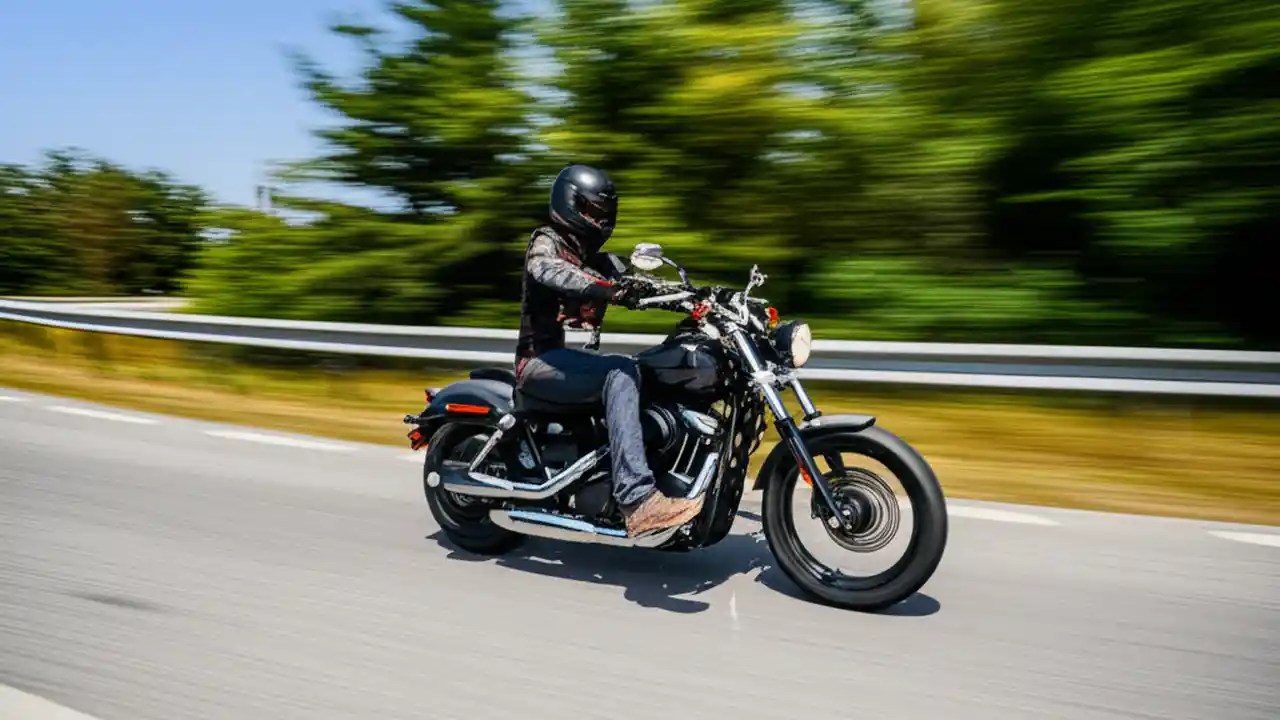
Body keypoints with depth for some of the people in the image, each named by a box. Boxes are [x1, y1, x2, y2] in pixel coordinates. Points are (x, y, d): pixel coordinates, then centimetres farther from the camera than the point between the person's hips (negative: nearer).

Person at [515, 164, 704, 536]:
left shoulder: (598, 261, 21)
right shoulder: (546, 242, -3)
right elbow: (549, 271, -27)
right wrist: (609, 291, -46)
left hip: (577, 360, 8)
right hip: (541, 360, -8)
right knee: (621, 372, -33)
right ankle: (637, 498, -42)